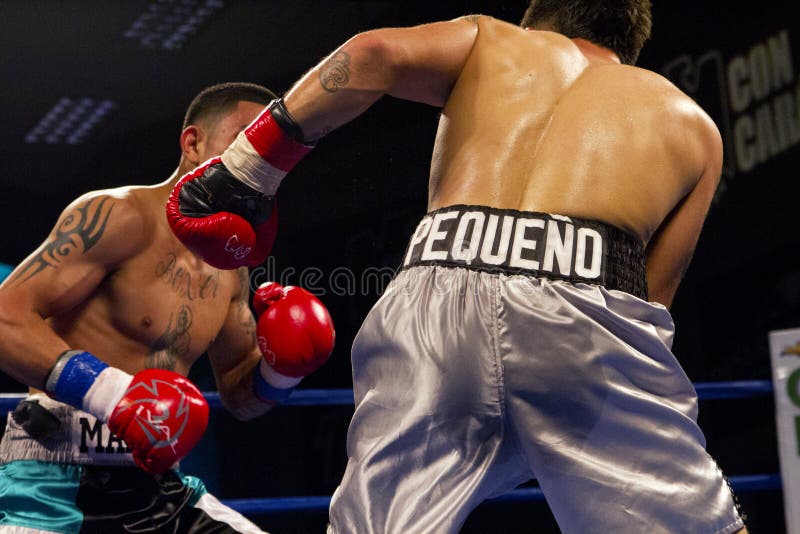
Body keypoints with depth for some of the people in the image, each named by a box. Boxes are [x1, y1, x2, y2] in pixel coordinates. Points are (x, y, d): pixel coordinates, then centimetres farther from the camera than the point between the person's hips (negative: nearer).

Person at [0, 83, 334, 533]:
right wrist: (114, 392, -28)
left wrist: (282, 367, 1)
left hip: (154, 481, 8)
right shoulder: (121, 216, -11)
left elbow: (239, 396, 23)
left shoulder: (230, 269, 14)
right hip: (56, 477, -8)